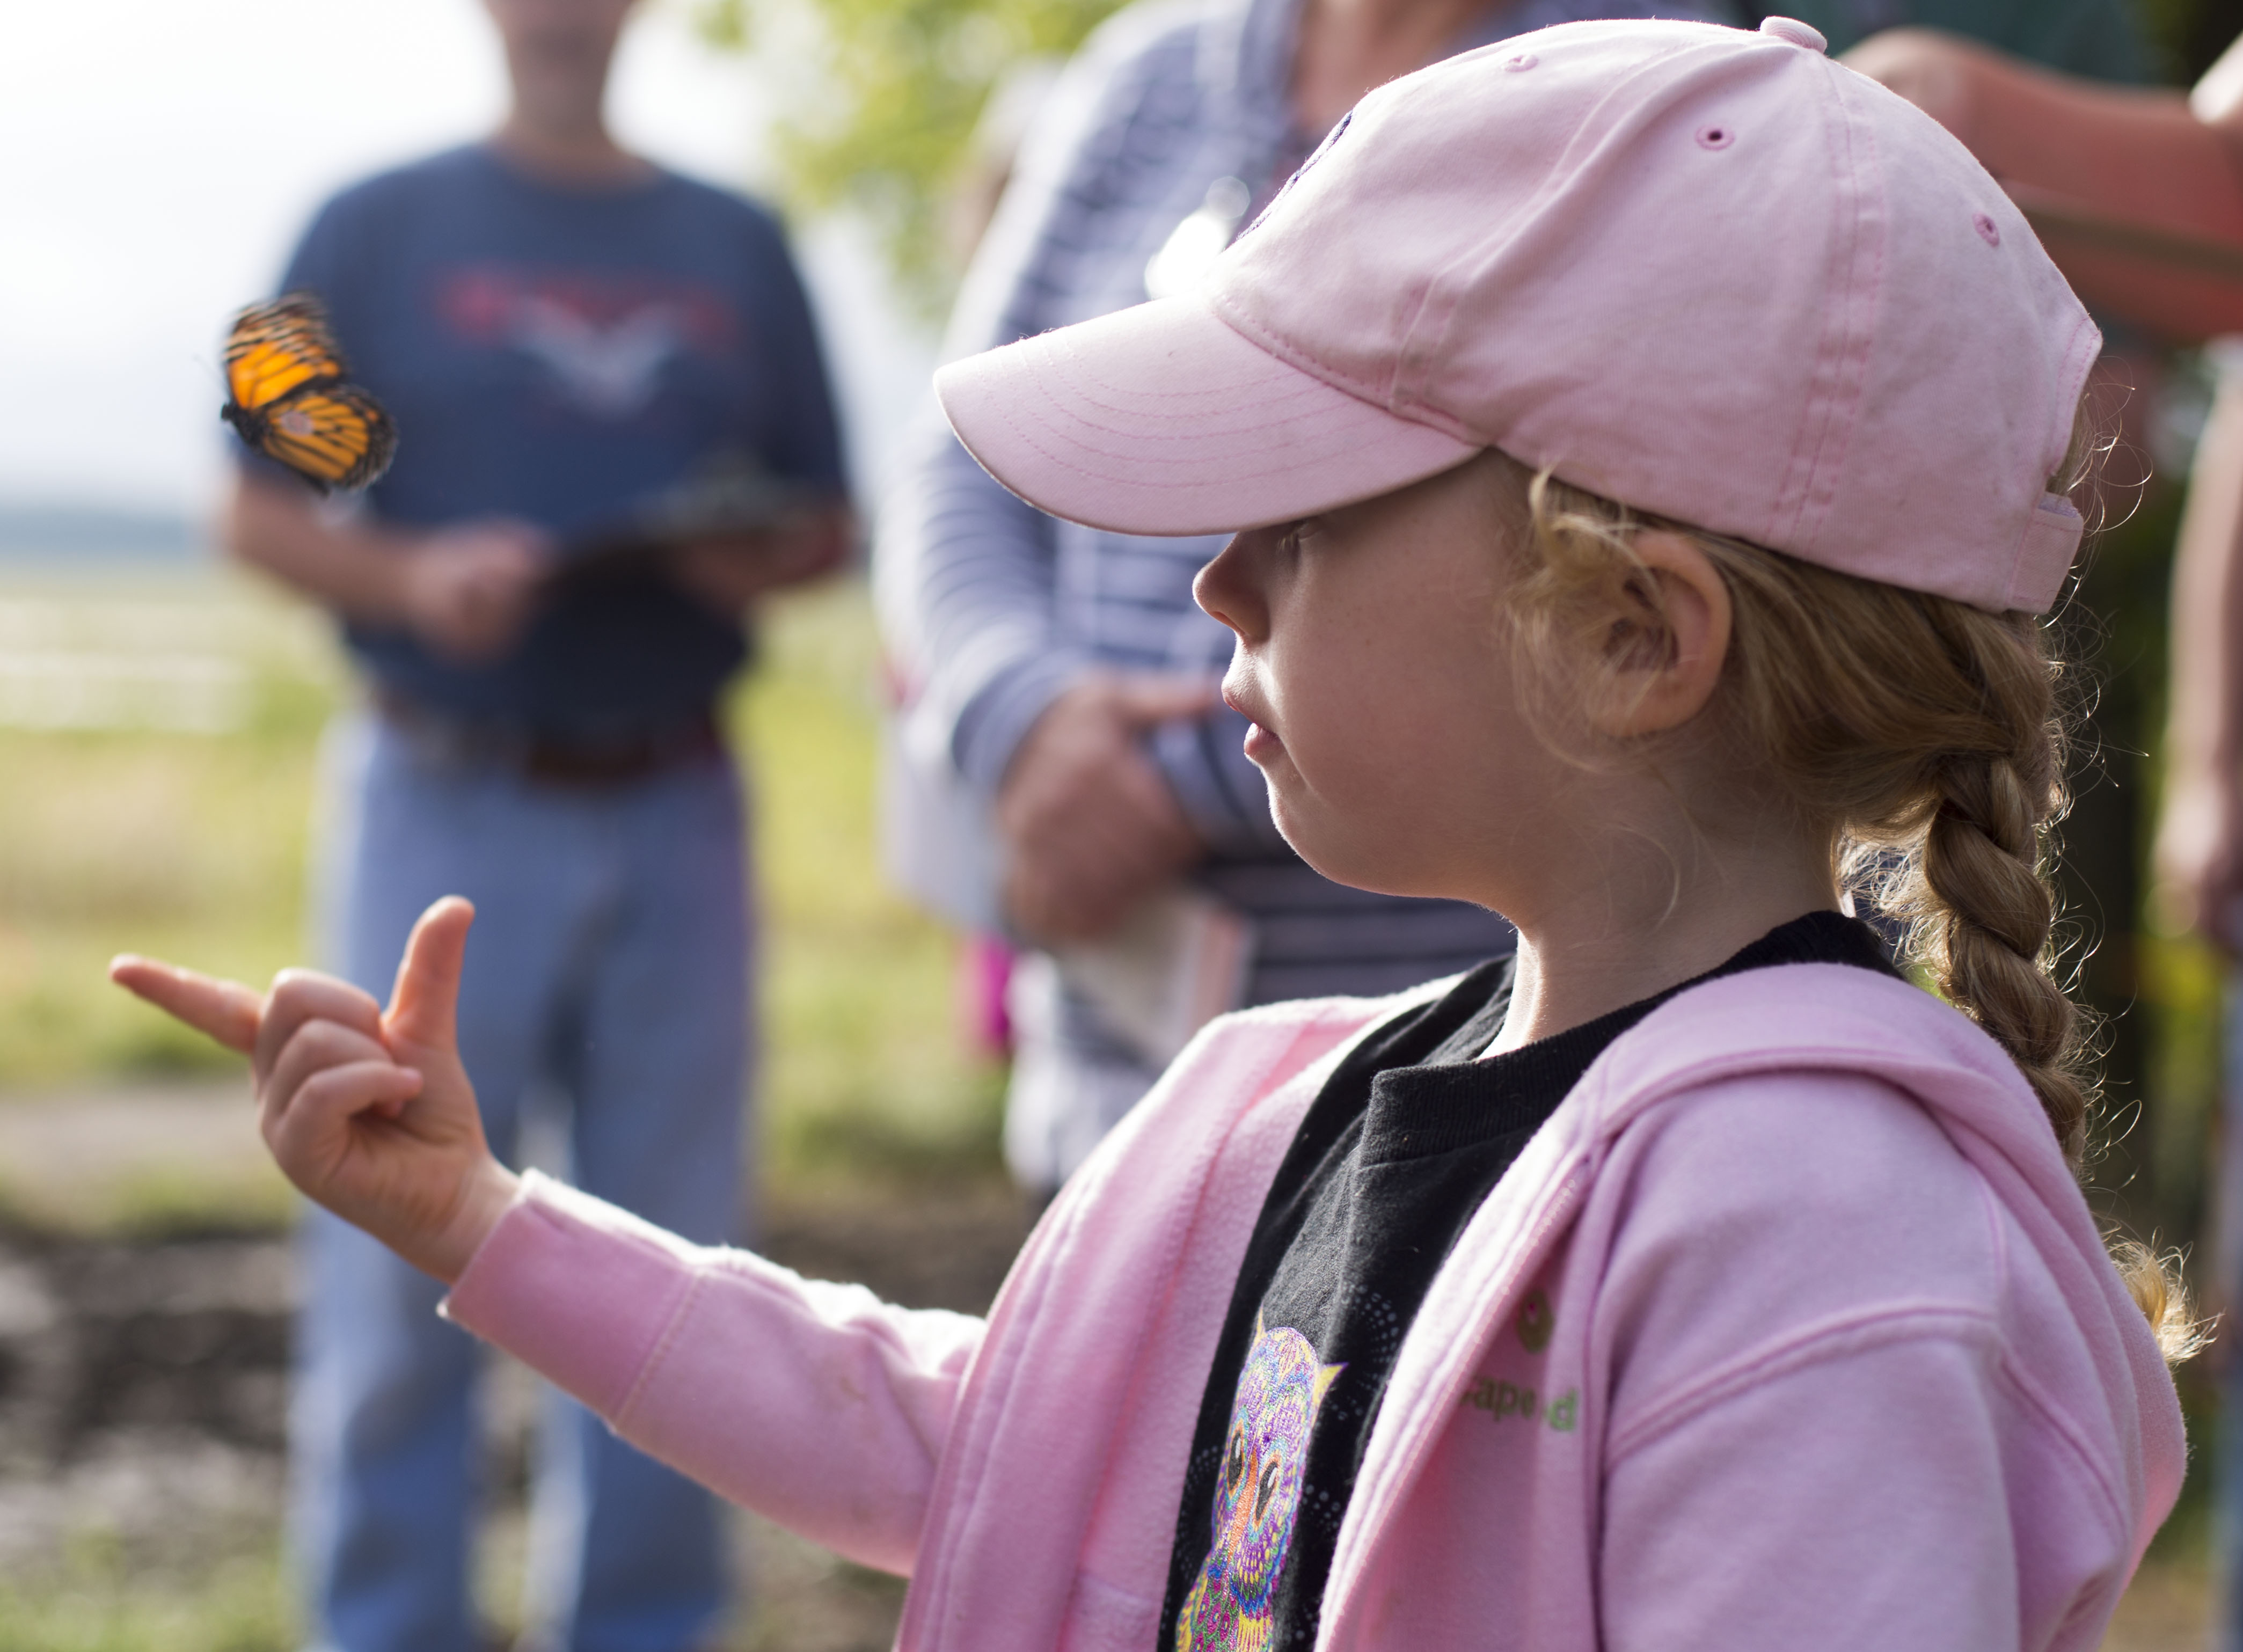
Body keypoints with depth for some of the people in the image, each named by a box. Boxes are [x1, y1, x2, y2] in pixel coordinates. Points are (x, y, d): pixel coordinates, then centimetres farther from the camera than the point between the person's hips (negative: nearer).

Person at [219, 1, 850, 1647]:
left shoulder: (737, 246, 14)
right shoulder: (377, 230, 6)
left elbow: (826, 518, 15)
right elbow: (261, 510, 3)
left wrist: (758, 562, -7)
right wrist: (411, 580, -16)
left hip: (672, 816, 3)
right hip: (445, 811, -2)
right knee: (400, 1277, -2)